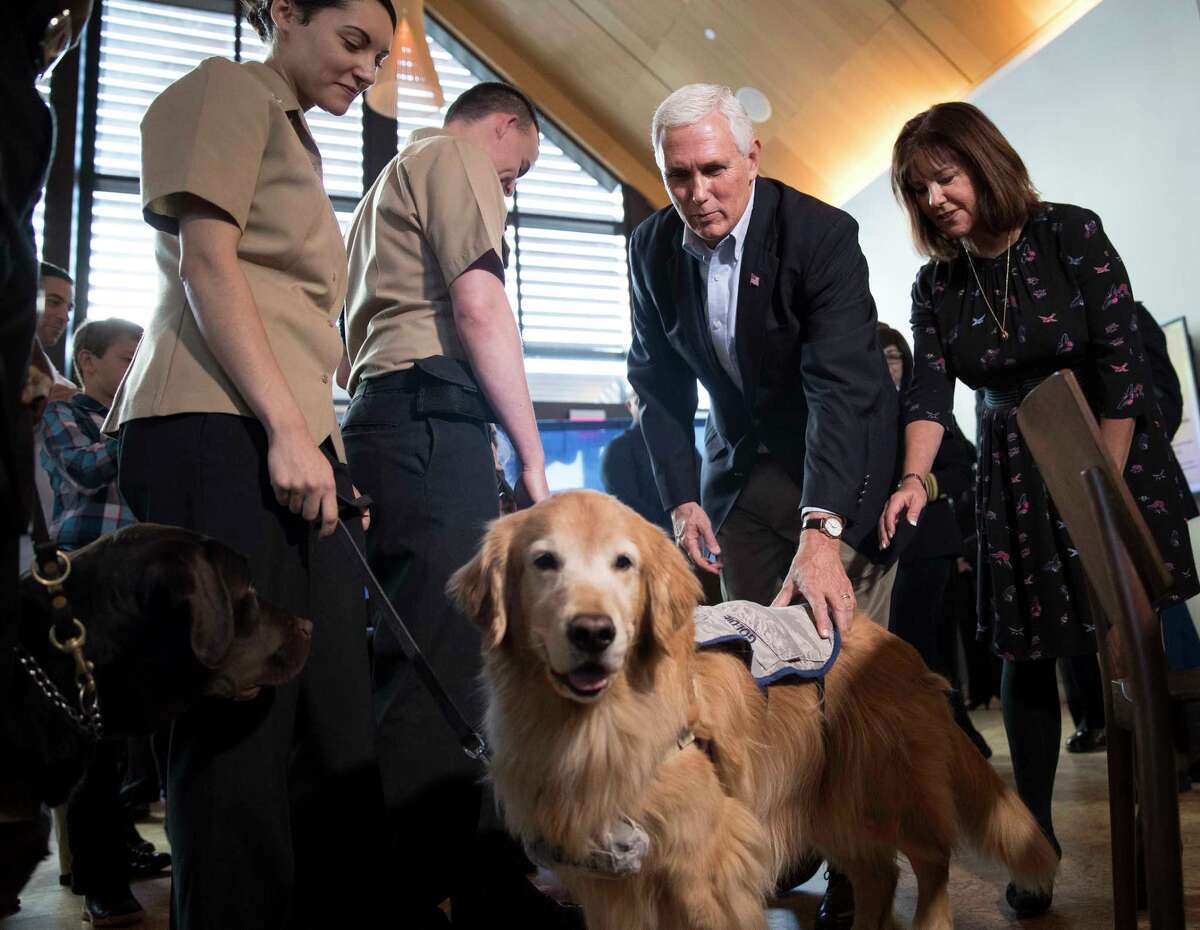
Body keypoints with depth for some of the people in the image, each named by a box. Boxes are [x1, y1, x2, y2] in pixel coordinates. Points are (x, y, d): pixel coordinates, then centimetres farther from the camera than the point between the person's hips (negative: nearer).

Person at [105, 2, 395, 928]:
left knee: (335, 723, 3)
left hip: (290, 440, 9)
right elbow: (206, 262, -7)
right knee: (240, 721, -8)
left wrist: (325, 448, 15)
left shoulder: (295, 139, 31)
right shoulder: (228, 90, 7)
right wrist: (287, 428, -16)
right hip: (219, 432, -8)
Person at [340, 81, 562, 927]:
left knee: (464, 661, 9)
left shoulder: (391, 181, 34)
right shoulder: (456, 160, 4)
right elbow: (479, 305, -11)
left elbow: (355, 353, 32)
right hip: (432, 418, -10)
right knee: (440, 668, -13)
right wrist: (532, 456, -10)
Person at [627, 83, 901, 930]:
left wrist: (821, 531, -42)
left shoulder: (822, 233, -21)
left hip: (838, 462, -4)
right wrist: (681, 497, -9)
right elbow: (660, 383, 2)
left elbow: (842, 384, -31)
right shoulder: (653, 249, -6)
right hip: (741, 464, 5)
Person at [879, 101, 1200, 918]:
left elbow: (1121, 364, -11)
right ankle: (1036, 840, 14)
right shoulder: (937, 284, 1)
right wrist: (914, 480, -27)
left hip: (1113, 459, -2)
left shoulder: (1070, 234, -8)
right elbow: (930, 392, -9)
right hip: (1015, 479, 3)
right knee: (1027, 656, 3)